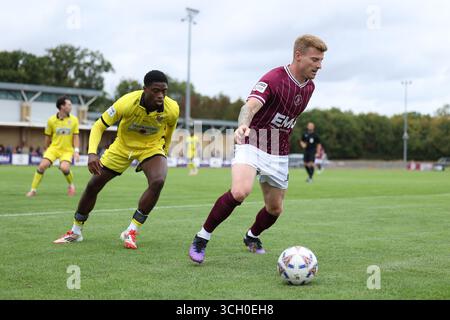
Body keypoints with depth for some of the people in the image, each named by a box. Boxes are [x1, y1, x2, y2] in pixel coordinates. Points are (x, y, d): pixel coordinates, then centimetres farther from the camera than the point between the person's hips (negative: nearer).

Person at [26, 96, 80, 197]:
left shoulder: (74, 120, -3)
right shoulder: (51, 120, -3)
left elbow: (76, 136, 1)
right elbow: (48, 137, 9)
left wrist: (76, 151, -10)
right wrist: (46, 150, 15)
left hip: (67, 150, -1)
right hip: (54, 148, 1)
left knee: (64, 168, -25)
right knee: (42, 165, -16)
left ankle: (71, 184, 7)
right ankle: (33, 190, -1)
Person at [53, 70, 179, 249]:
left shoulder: (172, 109, -25)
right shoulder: (127, 103, -31)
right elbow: (99, 126, -22)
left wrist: (163, 151, 11)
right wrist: (92, 153, -36)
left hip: (151, 147, 0)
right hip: (123, 145, 0)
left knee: (158, 181, -30)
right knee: (93, 184, 2)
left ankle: (131, 232, -15)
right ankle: (75, 231, 24)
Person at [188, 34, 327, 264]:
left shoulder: (309, 87, 7)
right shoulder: (274, 79, -18)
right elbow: (251, 105, -34)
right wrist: (242, 126, -54)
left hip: (279, 154, 7)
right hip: (252, 143, -7)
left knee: (275, 209, 11)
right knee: (240, 192, -30)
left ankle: (252, 237, 43)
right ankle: (202, 237, -13)